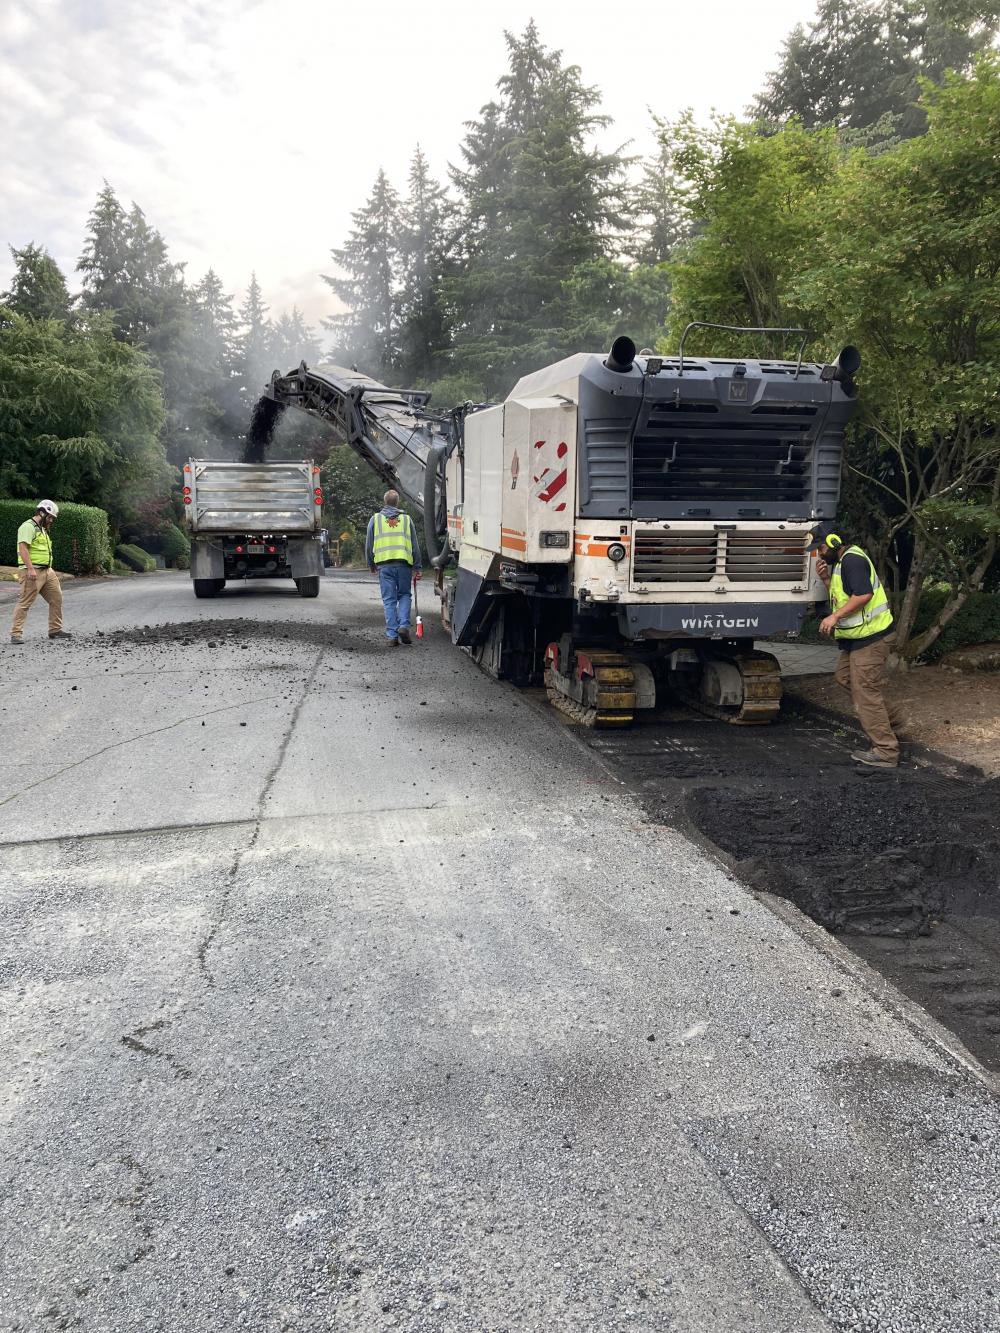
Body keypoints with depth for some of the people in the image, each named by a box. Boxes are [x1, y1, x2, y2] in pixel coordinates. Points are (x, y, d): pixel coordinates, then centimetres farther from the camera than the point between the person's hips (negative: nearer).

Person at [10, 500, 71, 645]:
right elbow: (23, 548, -20)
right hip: (33, 572, -10)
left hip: (46, 572, 10)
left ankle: (55, 630, 20)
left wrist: (51, 571, 23)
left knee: (56, 598, 10)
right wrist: (30, 569, -28)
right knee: (24, 603, -8)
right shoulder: (28, 526, -9)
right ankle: (16, 634, -6)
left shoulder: (42, 529, 23)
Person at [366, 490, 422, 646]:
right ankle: (404, 625, -3)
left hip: (384, 564, 0)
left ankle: (392, 635, 0)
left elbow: (369, 545, 11)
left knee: (389, 600, 4)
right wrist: (418, 568, 12)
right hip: (404, 564, 0)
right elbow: (415, 546, 9)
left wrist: (371, 565, 23)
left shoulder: (375, 519, 9)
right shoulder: (406, 519, 9)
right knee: (404, 595, 16)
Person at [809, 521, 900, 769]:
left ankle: (885, 753, -2)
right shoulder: (841, 562, 16)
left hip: (870, 637, -11)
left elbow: (863, 594, -27)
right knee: (844, 677, 21)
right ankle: (887, 721, 30)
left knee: (866, 692, -8)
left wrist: (835, 617, -26)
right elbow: (840, 595, 19)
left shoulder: (853, 560, -17)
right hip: (857, 637, 11)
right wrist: (826, 578, 5)